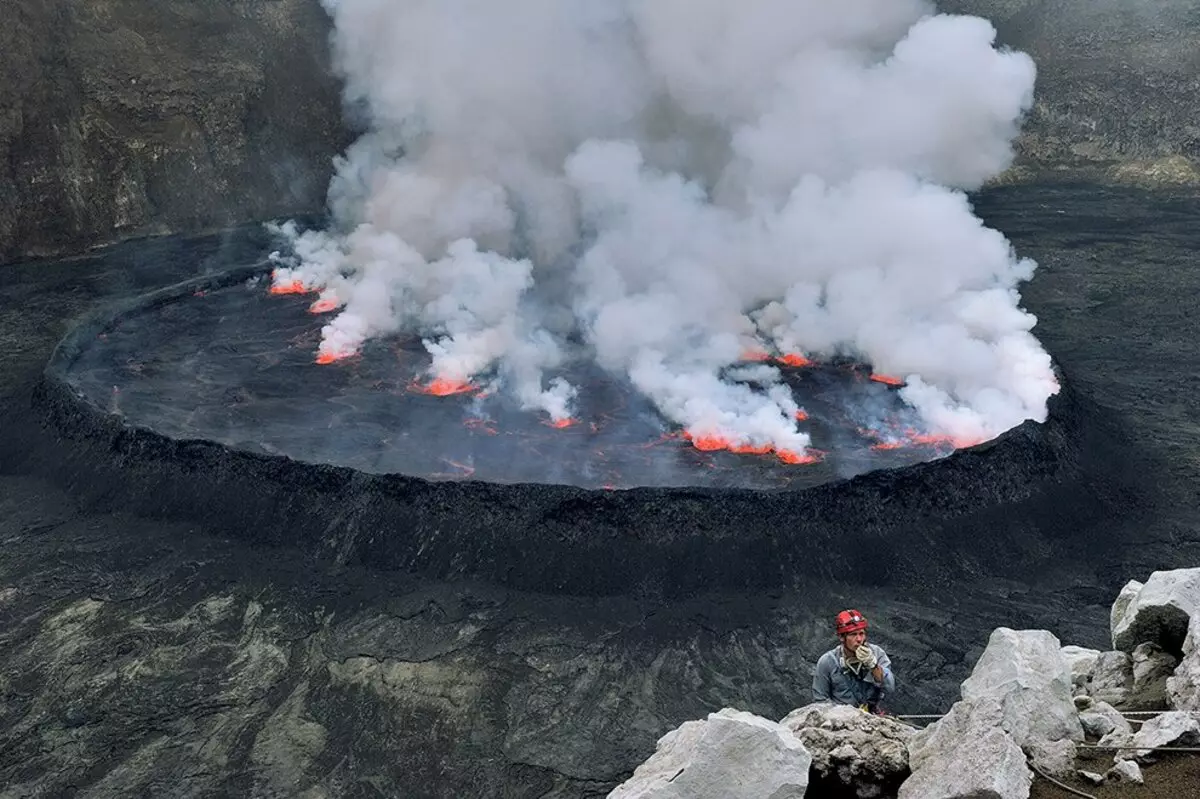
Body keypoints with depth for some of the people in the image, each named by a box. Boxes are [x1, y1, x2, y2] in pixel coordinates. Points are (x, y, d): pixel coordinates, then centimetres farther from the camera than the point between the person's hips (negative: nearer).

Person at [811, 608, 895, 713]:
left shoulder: (876, 653, -3)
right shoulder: (826, 662, -8)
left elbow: (890, 688, -10)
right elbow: (820, 700, -2)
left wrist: (873, 665, -24)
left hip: (872, 716, 1)